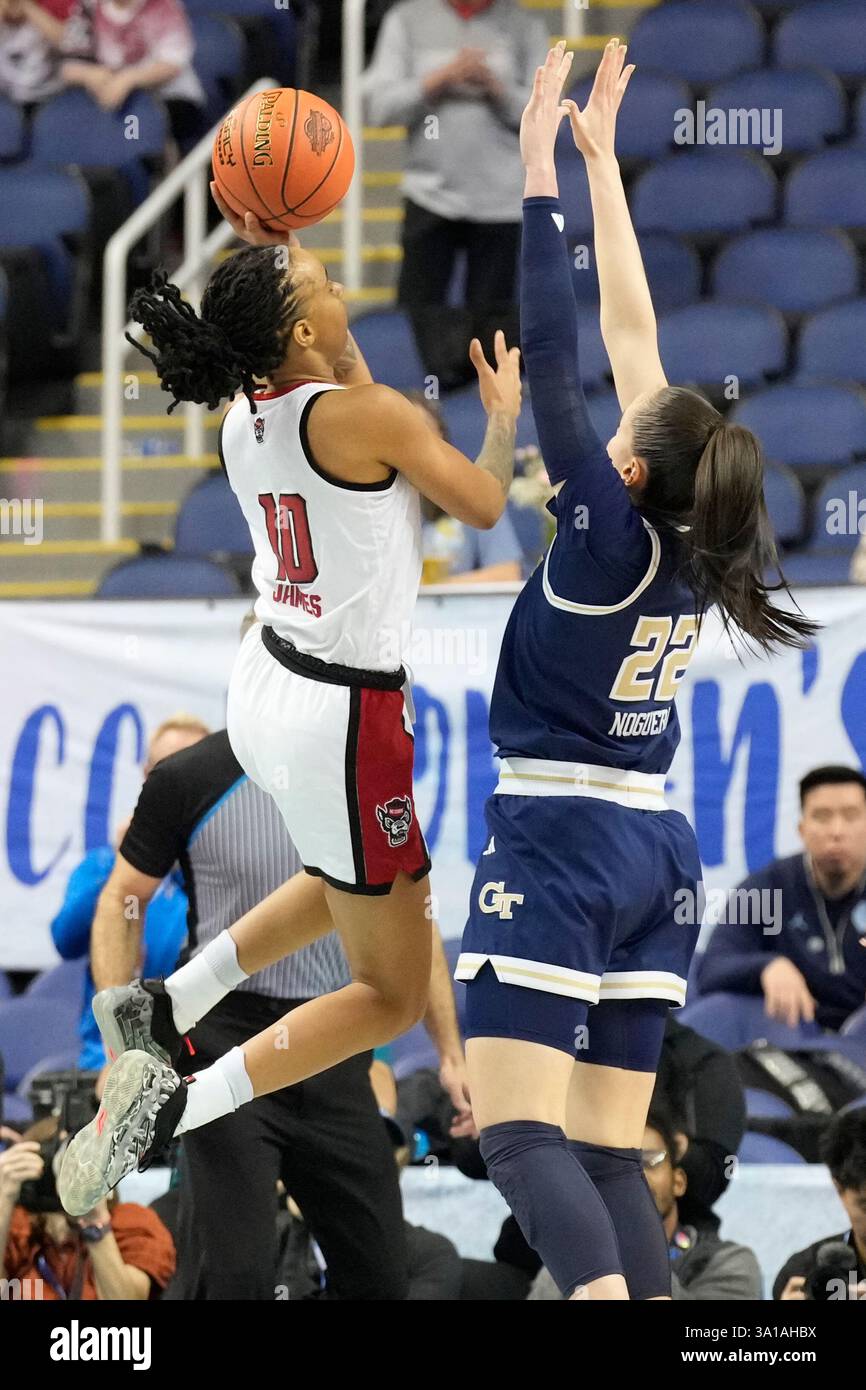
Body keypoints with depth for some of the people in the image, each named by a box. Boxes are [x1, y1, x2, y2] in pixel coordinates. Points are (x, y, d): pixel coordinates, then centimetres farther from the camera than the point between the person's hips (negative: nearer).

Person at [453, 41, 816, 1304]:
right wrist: (601, 162, 16)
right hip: (654, 846, 8)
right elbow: (632, 332, 10)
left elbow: (553, 355, -15)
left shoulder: (609, 529, -13)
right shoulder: (689, 539, 4)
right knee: (610, 1153, 6)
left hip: (558, 844, -8)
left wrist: (543, 169, -11)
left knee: (518, 1135, -13)